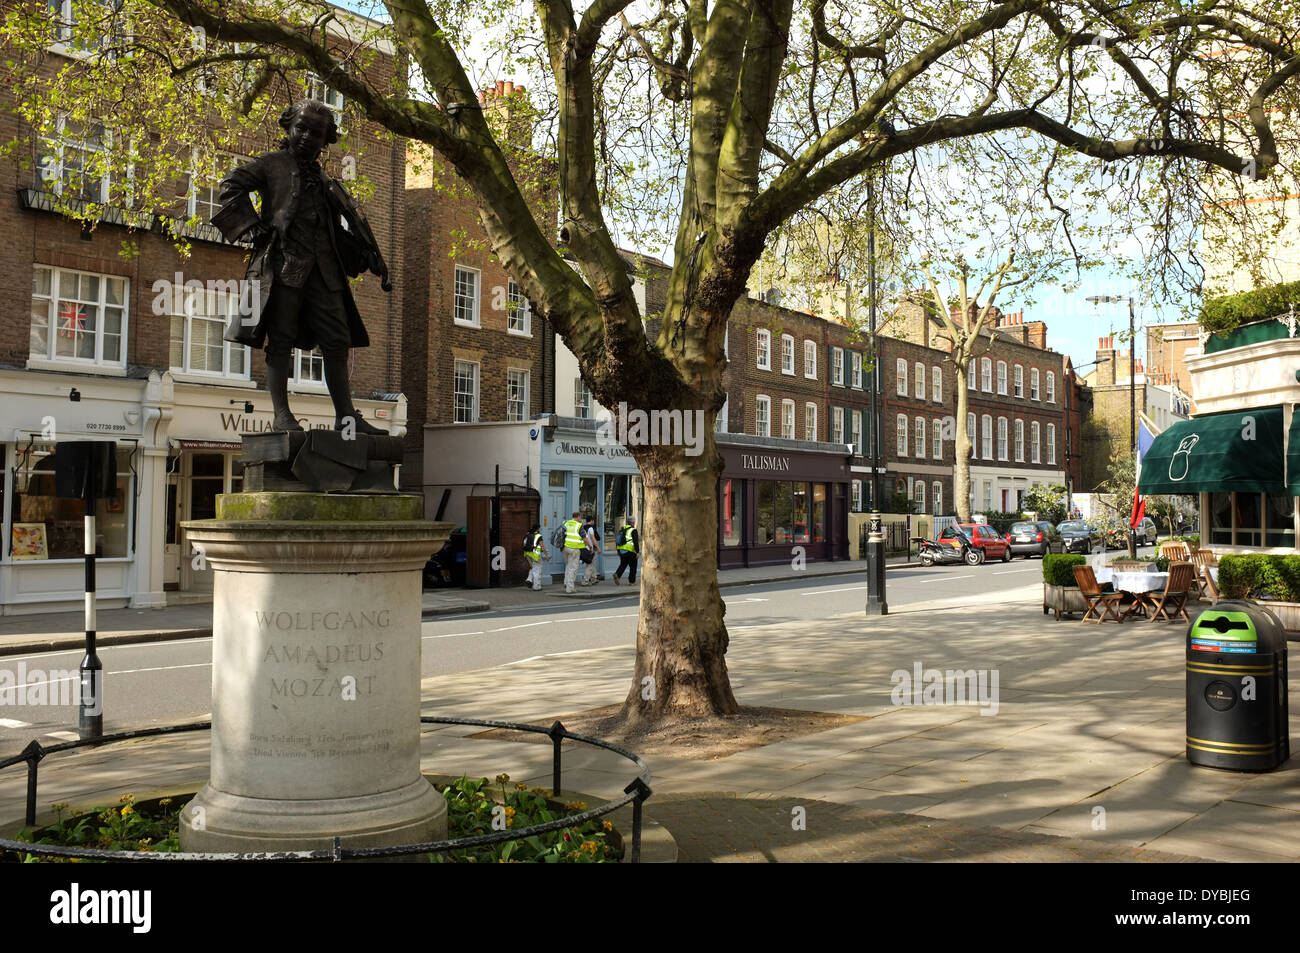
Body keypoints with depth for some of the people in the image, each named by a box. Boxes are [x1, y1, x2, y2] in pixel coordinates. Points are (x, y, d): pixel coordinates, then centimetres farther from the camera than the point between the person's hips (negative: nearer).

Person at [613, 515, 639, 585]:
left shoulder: (622, 530, 14)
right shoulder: (633, 530, -9)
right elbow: (636, 542, -15)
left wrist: (618, 551, 25)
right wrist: (637, 552, -13)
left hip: (622, 551, 6)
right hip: (630, 552, -6)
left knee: (622, 565, 13)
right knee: (633, 567, 5)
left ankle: (617, 574, -12)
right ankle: (632, 581, 9)